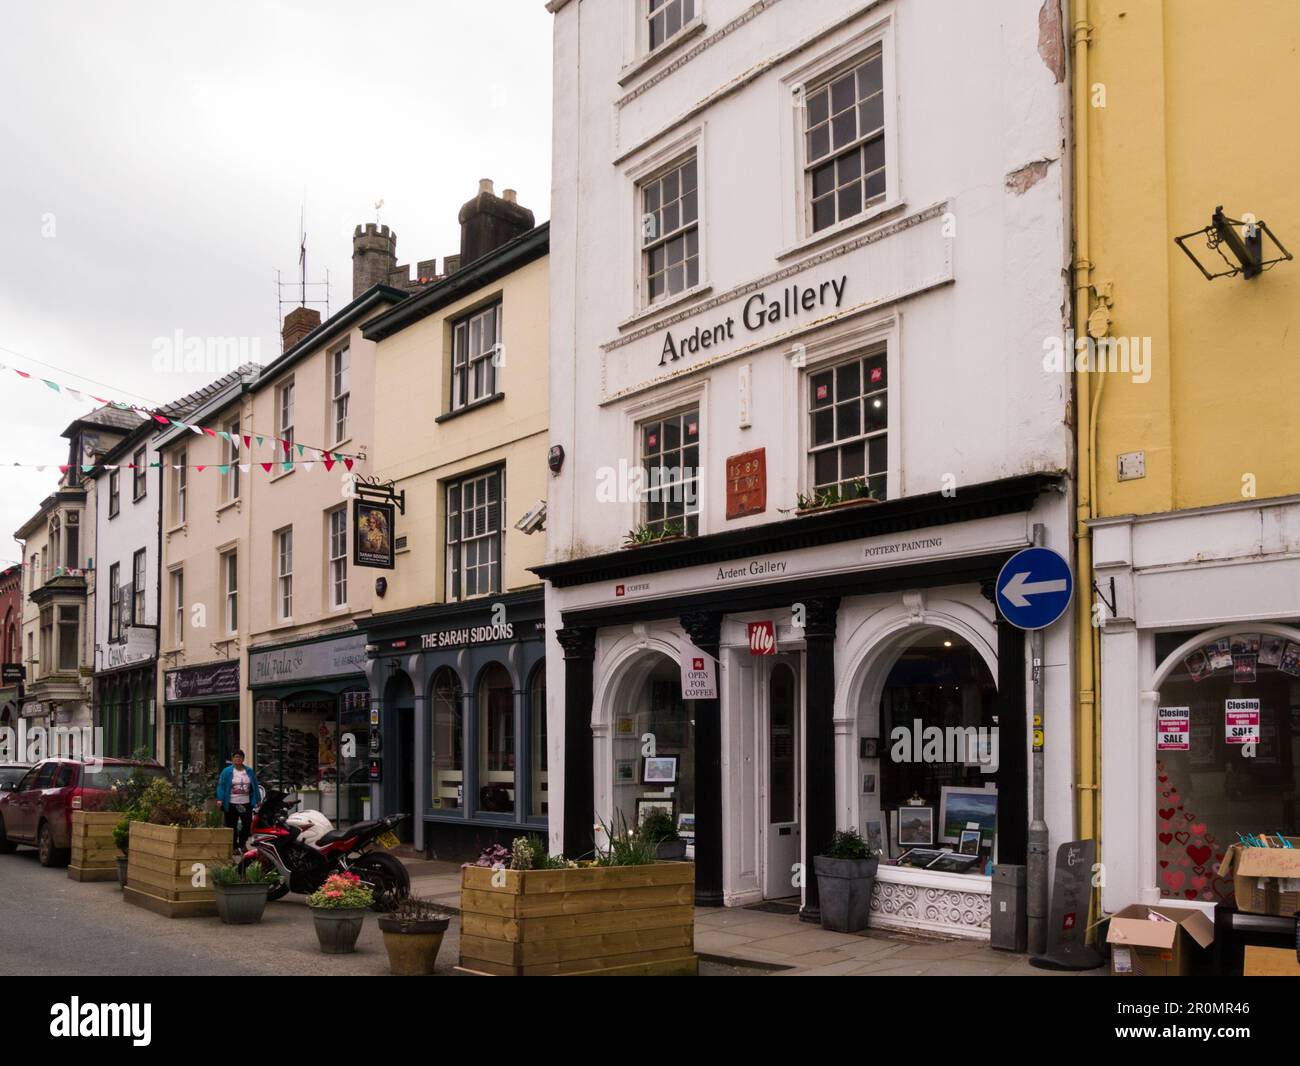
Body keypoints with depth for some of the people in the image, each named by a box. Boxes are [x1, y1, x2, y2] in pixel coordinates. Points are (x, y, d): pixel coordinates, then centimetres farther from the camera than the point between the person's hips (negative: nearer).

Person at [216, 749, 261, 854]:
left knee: (247, 825, 0)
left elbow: (255, 786, 12)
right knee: (232, 827, 2)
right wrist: (220, 799, -17)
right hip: (231, 805, -3)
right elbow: (221, 786, -6)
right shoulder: (226, 772, -1)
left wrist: (258, 800, 9)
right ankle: (234, 847, 13)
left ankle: (241, 845, 17)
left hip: (246, 804, 3)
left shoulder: (249, 771, 9)